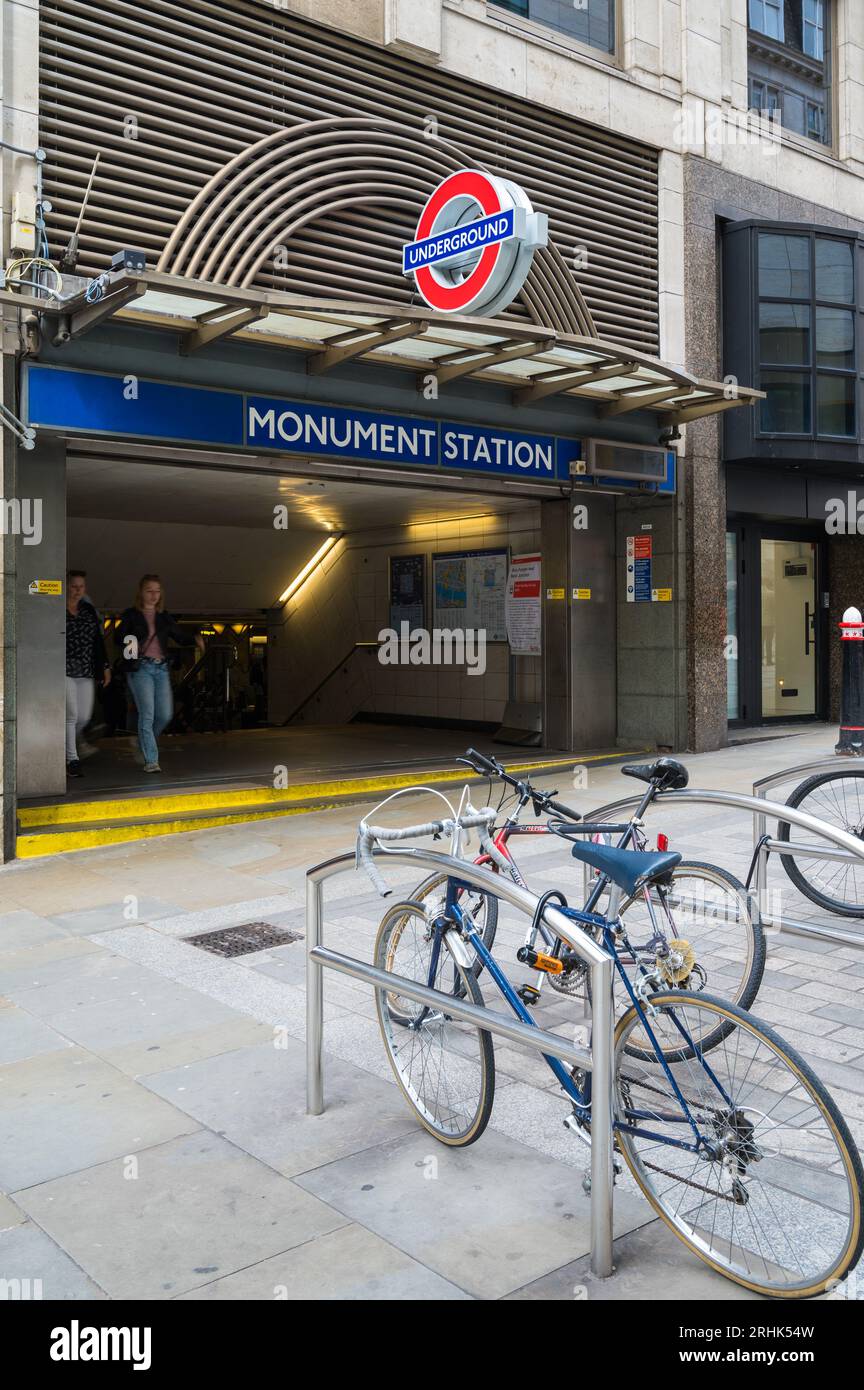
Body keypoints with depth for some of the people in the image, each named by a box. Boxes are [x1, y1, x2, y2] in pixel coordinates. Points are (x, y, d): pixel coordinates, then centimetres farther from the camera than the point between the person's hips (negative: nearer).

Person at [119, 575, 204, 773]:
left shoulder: (164, 617, 15)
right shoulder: (131, 615, 3)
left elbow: (180, 636, 14)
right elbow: (120, 638, -3)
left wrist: (195, 640, -7)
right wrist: (127, 646, -25)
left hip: (161, 668, 5)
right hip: (140, 668, -5)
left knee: (166, 714, 1)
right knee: (147, 714, -10)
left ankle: (145, 742, 30)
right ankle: (150, 761, -6)